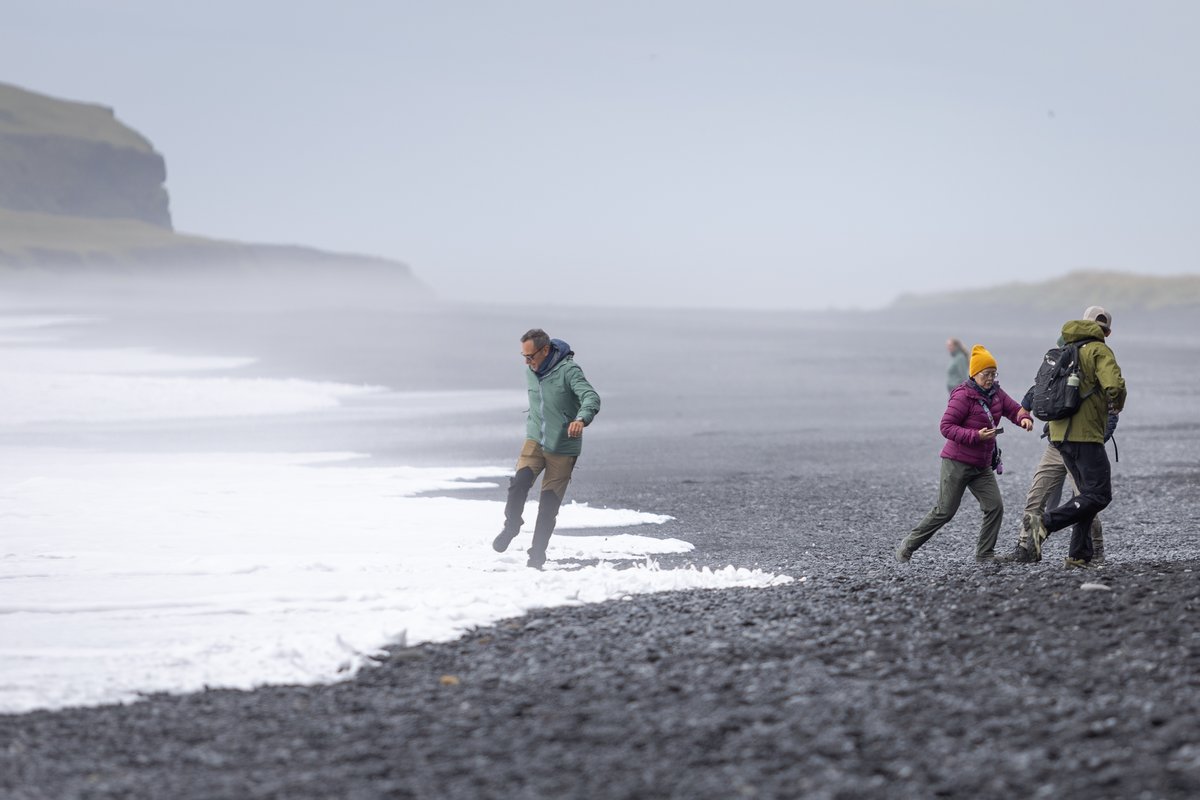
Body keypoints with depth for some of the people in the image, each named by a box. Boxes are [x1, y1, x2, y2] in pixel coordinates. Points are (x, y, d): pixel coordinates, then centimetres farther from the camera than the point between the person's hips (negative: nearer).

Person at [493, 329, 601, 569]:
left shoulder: (568, 370, -16)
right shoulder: (531, 373, 4)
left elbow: (591, 398, -29)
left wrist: (581, 419, -48)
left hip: (563, 448, -4)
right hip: (535, 441, 4)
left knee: (549, 505, -4)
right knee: (520, 482, -22)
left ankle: (537, 556, 8)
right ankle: (511, 527, 0)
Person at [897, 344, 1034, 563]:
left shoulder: (995, 393, 7)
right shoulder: (963, 396, -15)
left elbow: (1014, 409, 10)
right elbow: (946, 427, -18)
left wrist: (1024, 418, -14)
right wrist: (976, 436, -27)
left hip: (982, 465, 7)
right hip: (957, 463, -7)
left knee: (995, 506, -5)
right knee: (944, 511, -3)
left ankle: (985, 554, 6)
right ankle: (907, 547, 11)